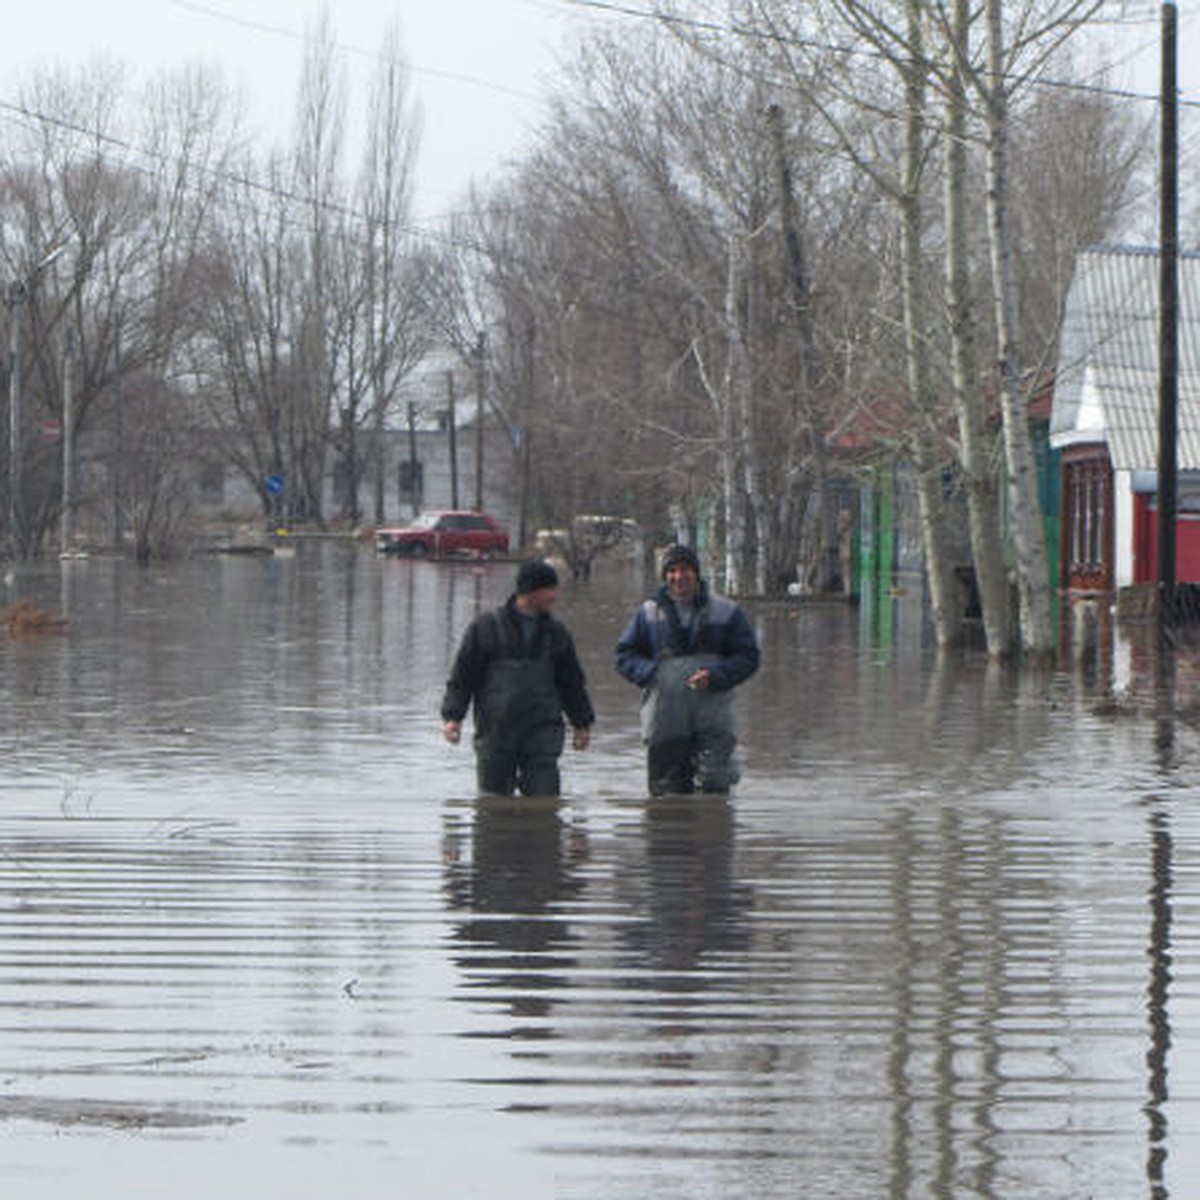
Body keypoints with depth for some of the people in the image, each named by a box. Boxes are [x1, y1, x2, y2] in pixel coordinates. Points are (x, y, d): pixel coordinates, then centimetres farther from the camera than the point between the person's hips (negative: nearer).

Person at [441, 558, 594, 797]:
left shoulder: (556, 633, 10)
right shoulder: (486, 627, 0)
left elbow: (572, 682, 20)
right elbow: (462, 675, 3)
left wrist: (582, 723, 21)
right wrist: (452, 716, -6)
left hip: (542, 733, 2)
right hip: (495, 731, -2)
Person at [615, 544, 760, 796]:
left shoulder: (726, 612, 8)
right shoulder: (648, 613, 11)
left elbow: (748, 657, 7)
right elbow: (625, 655, 13)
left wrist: (715, 676, -11)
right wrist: (650, 674, -7)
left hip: (712, 714, -1)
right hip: (664, 716, 1)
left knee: (715, 785, -12)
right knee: (668, 788, 2)